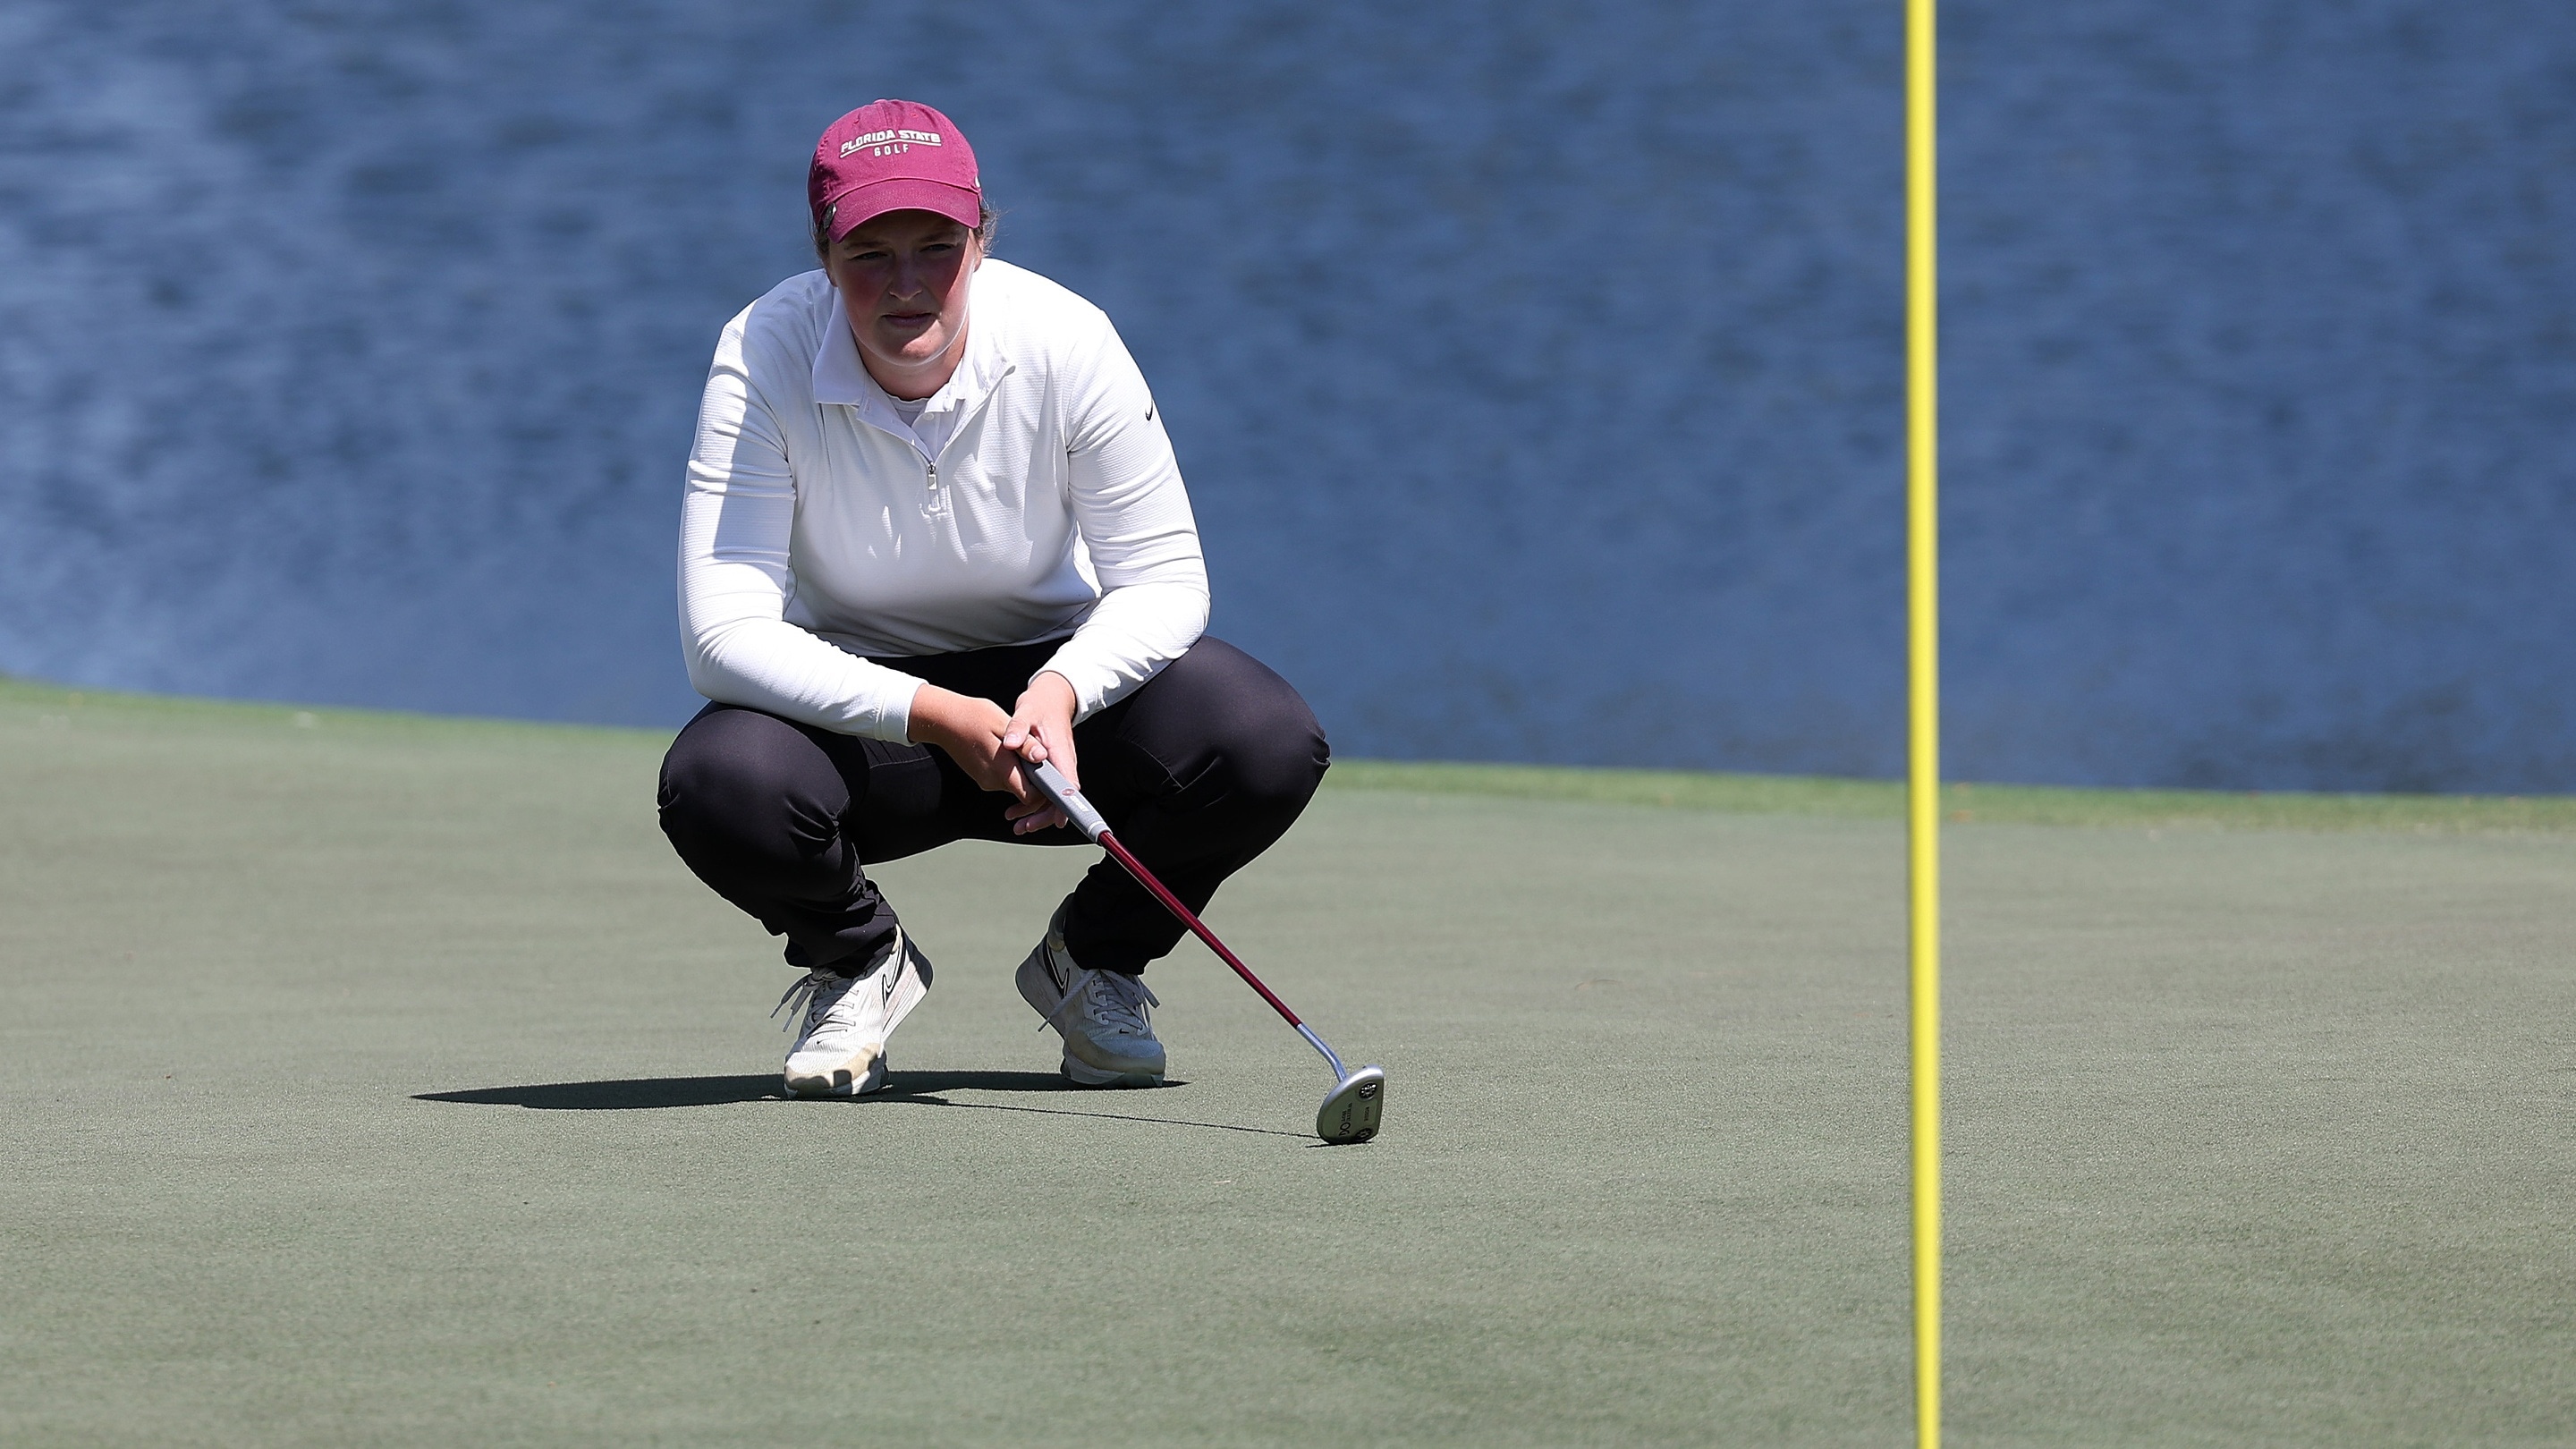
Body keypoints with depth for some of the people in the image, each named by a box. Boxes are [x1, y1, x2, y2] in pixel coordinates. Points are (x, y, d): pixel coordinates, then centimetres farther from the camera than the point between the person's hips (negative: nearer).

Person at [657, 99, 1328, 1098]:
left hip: (1053, 686, 1)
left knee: (1269, 743, -26)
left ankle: (1092, 957, 6)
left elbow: (1163, 578, -12)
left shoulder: (1067, 342, -18)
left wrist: (1061, 690, -33)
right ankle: (858, 959, 3)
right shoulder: (764, 360, -21)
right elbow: (723, 632, -25)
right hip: (860, 707, -1)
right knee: (716, 785, -35)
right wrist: (935, 717, -35)